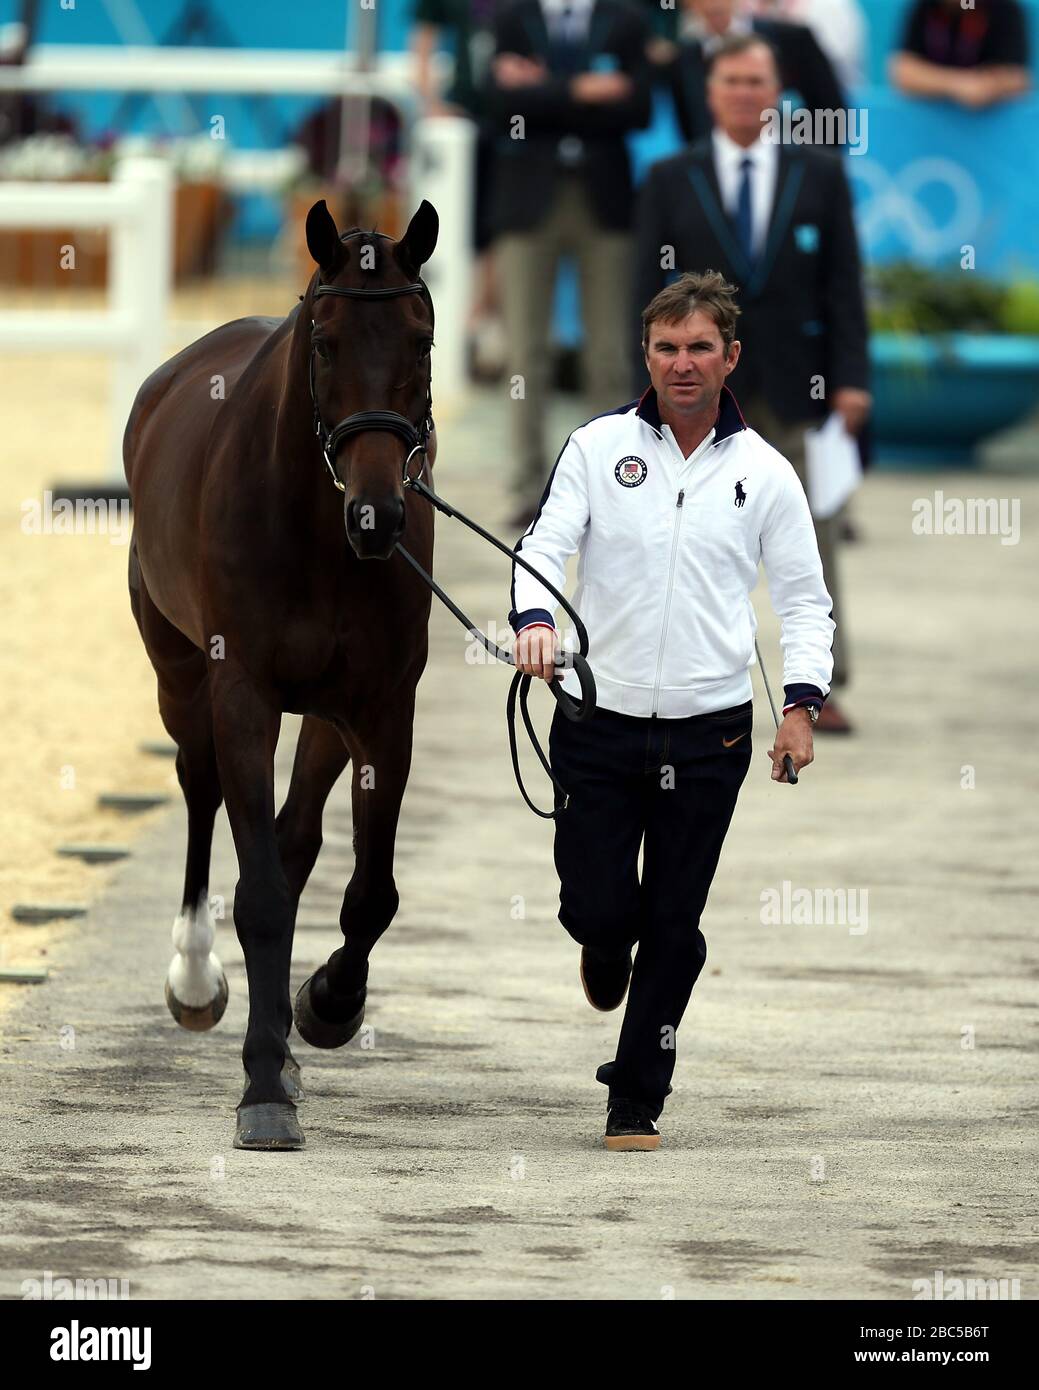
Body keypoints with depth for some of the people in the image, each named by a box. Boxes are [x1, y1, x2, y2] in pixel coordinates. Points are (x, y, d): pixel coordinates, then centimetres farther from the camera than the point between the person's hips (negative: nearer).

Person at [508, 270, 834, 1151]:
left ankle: (636, 1101, 15)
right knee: (595, 907, -1)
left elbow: (804, 597, 8)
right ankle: (609, 947, 37)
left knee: (673, 928, 3)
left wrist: (804, 701, -6)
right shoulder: (599, 448, 1)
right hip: (599, 721, 0)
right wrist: (535, 619, -27)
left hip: (708, 732, 0)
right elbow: (547, 544, -5)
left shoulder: (764, 473, 3)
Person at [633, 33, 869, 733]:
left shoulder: (821, 176, 6)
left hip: (796, 384, 0)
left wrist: (851, 378, -5)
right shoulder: (671, 182, 5)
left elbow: (844, 282, 4)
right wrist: (655, 391, -5)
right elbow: (652, 291, 3)